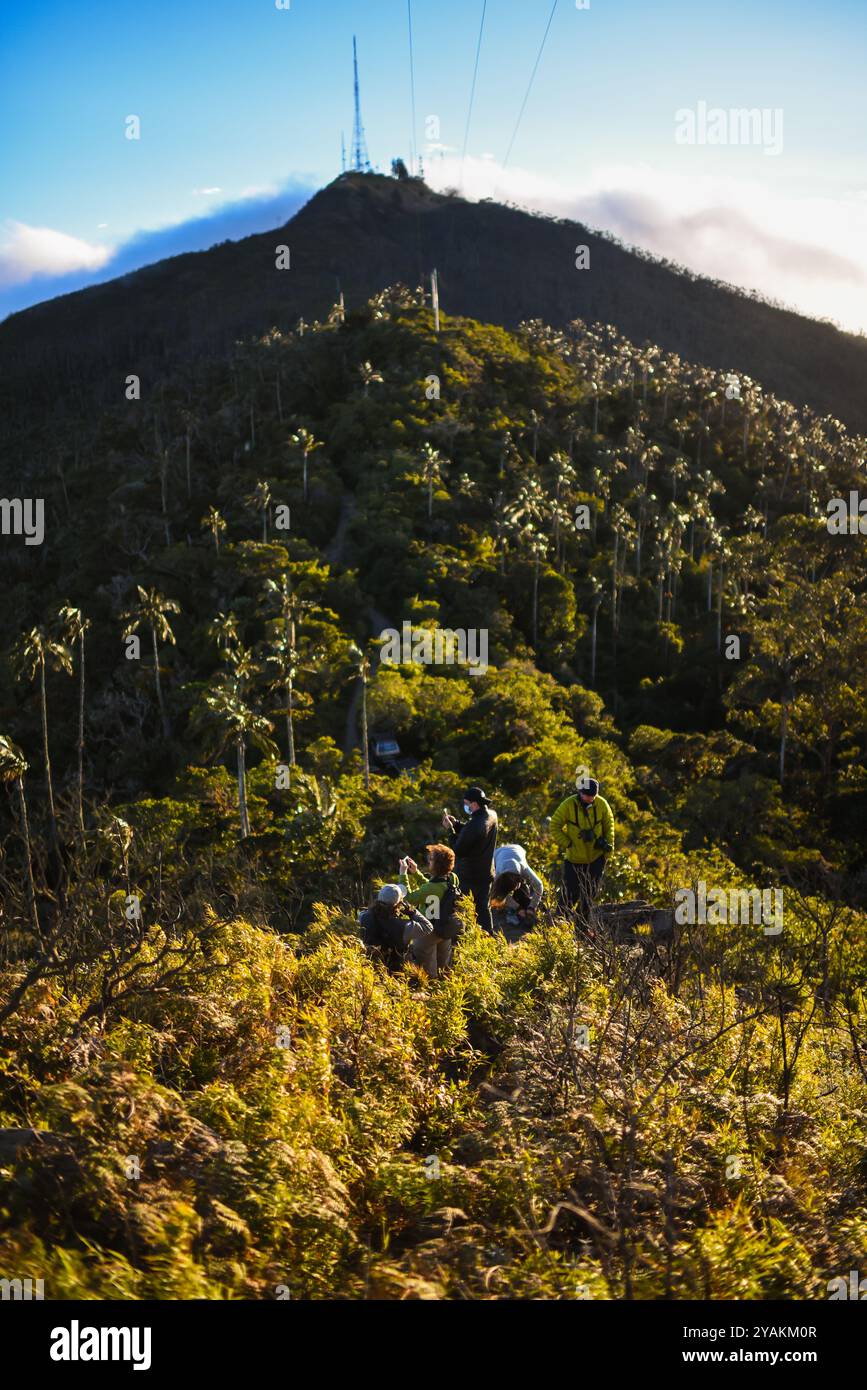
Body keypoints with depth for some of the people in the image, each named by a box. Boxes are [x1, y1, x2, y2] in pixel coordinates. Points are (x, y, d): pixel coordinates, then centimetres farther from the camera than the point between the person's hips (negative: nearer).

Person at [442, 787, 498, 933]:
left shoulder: (474, 825, -30)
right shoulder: (491, 816, -1)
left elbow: (458, 851, -22)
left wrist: (450, 829, -13)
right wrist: (456, 823, -3)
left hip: (469, 877, -8)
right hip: (485, 873, 8)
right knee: (483, 908, 20)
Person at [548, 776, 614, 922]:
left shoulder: (601, 804, -9)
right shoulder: (568, 805, -16)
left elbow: (609, 825, 5)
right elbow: (555, 826, -7)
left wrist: (608, 846, 1)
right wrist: (567, 844, -12)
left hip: (596, 858, 2)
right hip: (574, 859, -2)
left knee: (591, 894, 8)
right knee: (571, 895, 0)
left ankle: (582, 923, 25)